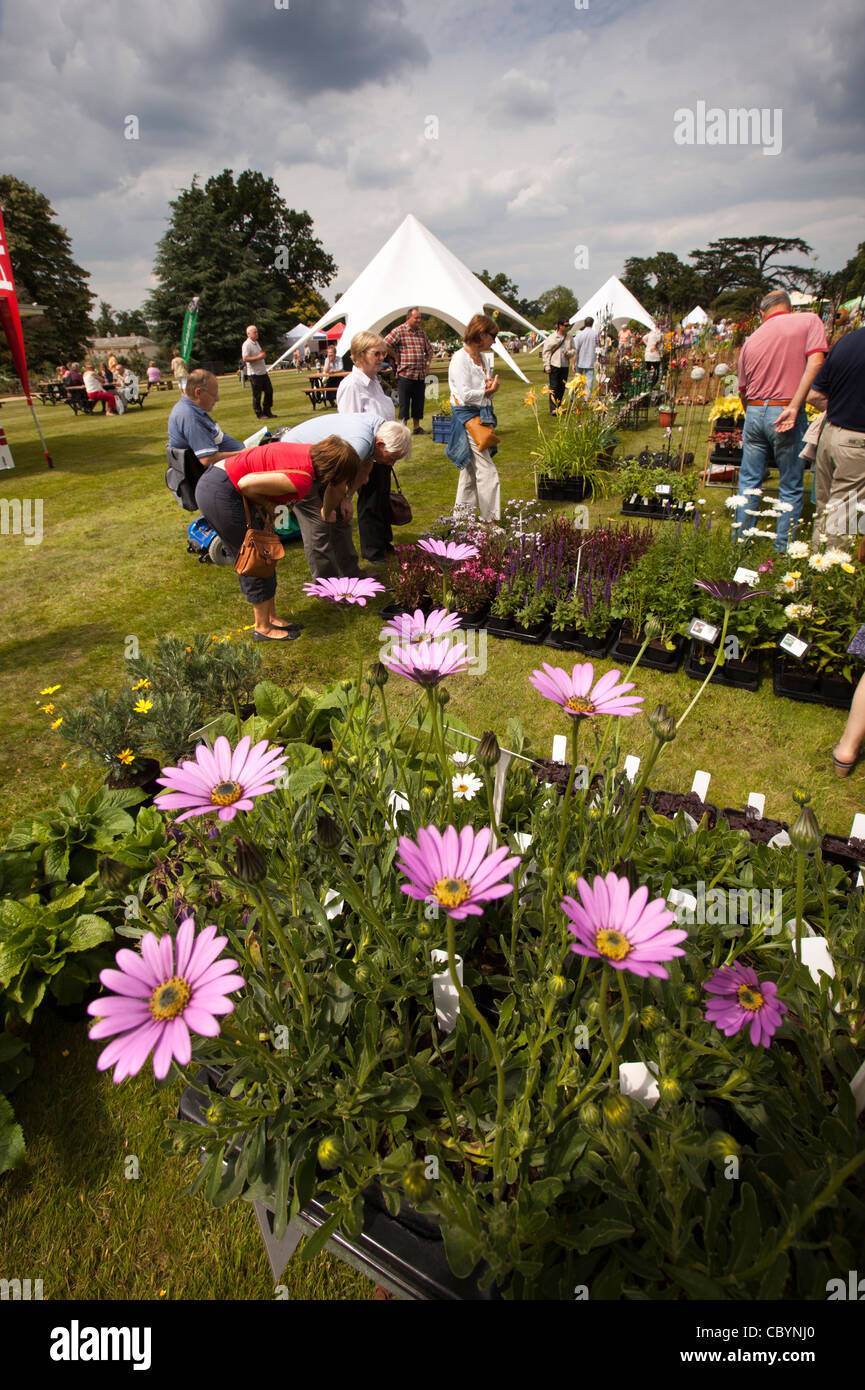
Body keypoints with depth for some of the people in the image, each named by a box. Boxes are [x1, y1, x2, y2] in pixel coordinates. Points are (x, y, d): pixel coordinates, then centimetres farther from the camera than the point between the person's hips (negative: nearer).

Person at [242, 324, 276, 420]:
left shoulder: (256, 342, 16)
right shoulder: (246, 345, -13)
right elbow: (245, 358, -22)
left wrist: (263, 355, 14)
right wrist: (258, 357, -22)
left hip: (263, 372, 9)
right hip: (254, 373, -9)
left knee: (269, 391, 10)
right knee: (257, 395, -3)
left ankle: (267, 412, 20)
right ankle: (259, 414, 6)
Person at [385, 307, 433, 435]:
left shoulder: (422, 332, 14)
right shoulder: (399, 331, -5)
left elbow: (429, 350, 26)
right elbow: (384, 345, -13)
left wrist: (427, 364, 13)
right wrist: (397, 359, -8)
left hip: (421, 375, 6)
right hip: (405, 374, -6)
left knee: (418, 402, 10)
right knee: (404, 402, -2)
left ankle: (417, 426, 19)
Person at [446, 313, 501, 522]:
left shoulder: (484, 357, 12)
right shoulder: (460, 358, -14)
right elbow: (465, 395, -21)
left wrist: (491, 387, -3)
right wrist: (487, 391, -9)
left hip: (482, 415, 9)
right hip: (466, 416, -9)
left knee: (471, 464, 15)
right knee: (486, 470, -9)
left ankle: (463, 509, 27)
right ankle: (490, 518, -4)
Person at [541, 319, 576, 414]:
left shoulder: (569, 337, 7)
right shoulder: (552, 337, -4)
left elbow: (574, 350, 14)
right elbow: (545, 352, -3)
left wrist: (569, 353, -9)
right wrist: (547, 366, -8)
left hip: (565, 366, 4)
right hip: (554, 366, -4)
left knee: (562, 387, 8)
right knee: (554, 388, -7)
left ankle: (558, 407, 20)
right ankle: (553, 409, -6)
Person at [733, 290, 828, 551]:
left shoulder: (751, 340, 12)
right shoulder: (810, 321, 1)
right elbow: (816, 363, -14)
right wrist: (794, 407, -16)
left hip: (754, 412, 3)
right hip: (787, 414, -3)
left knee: (748, 482, 12)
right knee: (790, 486, 6)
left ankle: (741, 541, 17)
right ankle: (783, 549, 11)